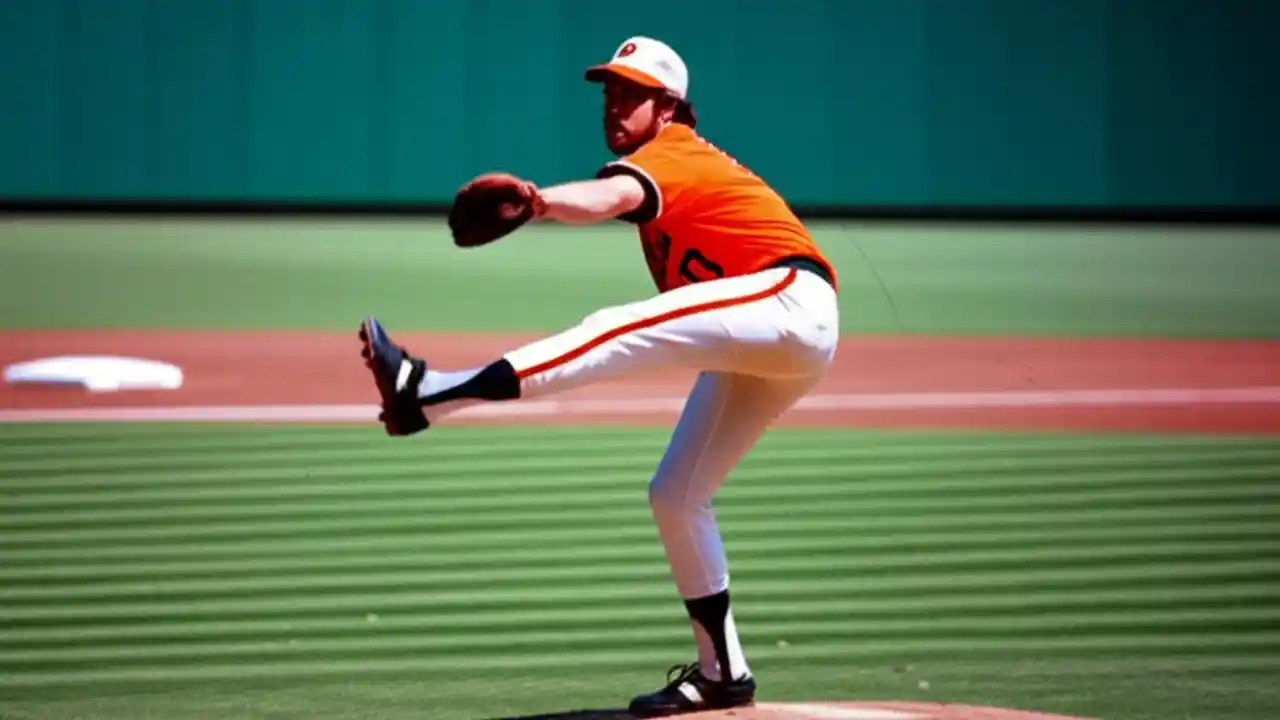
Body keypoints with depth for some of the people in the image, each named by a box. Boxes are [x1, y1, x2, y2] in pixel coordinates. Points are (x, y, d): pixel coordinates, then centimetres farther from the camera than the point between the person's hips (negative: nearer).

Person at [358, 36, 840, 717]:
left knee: (618, 331, -28)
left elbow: (614, 194, -32)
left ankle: (428, 394, -41)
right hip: (756, 347, 11)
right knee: (674, 495, 12)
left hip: (792, 302, -11)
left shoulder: (671, 153, -10)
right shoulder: (683, 160, 24)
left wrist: (542, 201, -51)